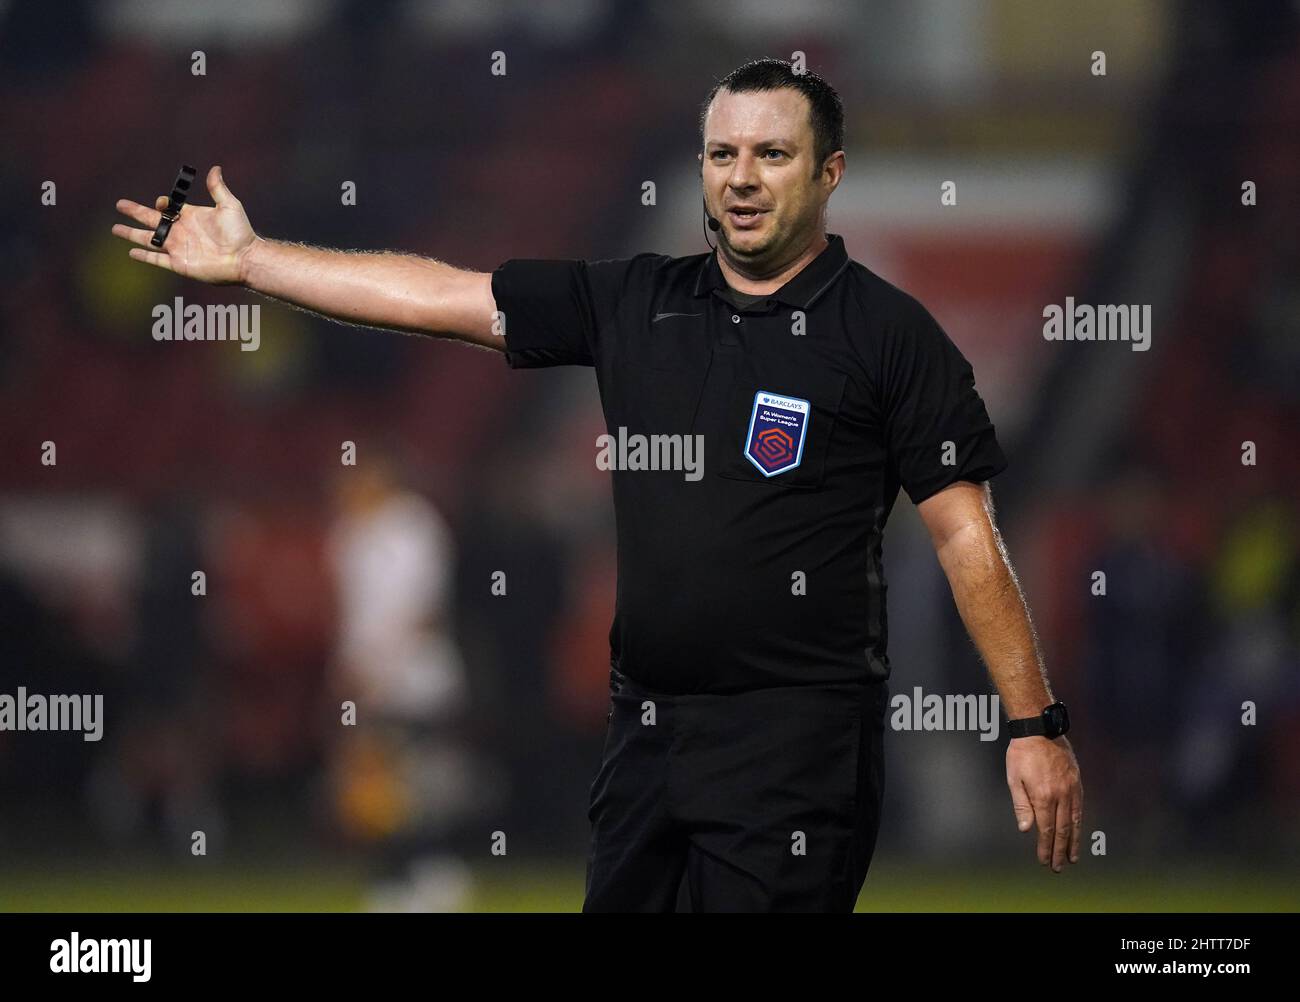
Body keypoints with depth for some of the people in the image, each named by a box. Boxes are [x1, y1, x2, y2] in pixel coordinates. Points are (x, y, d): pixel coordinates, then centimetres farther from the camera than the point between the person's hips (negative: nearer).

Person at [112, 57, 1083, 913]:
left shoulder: (890, 334, -4)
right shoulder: (632, 303, 10)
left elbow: (968, 536, -5)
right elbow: (443, 295, 13)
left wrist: (1036, 725, -9)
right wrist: (248, 259, 12)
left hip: (800, 741, -6)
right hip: (647, 732, 6)